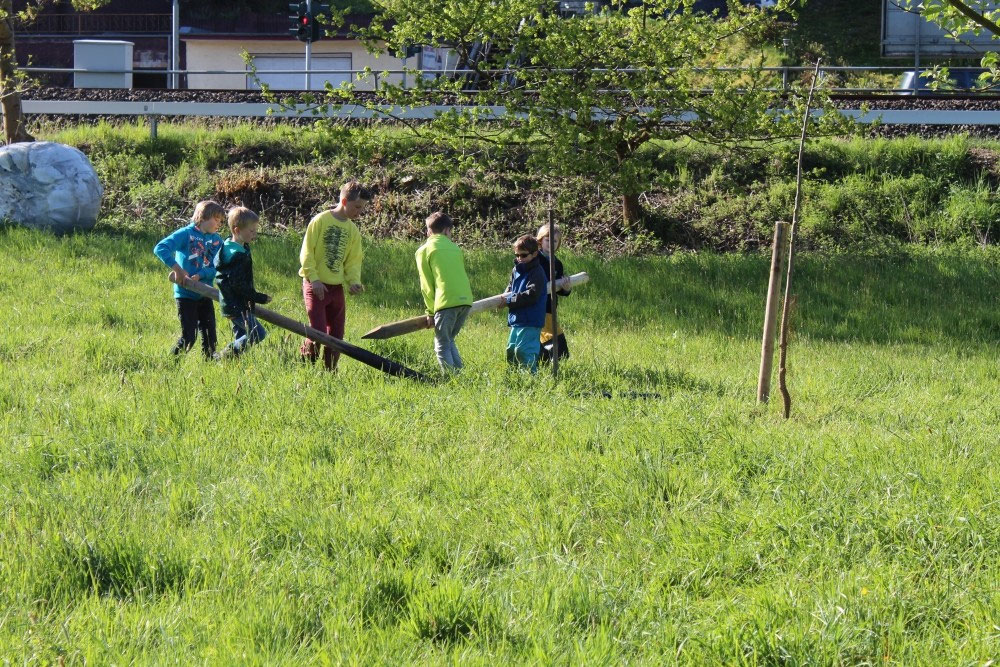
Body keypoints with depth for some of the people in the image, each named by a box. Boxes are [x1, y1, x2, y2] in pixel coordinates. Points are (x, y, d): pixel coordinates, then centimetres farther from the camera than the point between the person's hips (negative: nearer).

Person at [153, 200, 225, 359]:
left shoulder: (217, 241, 6)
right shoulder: (186, 234, -10)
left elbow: (216, 268, -3)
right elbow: (160, 248, -20)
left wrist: (200, 275, -22)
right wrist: (177, 269, -25)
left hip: (205, 295, 5)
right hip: (186, 295, -5)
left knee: (210, 336, 8)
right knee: (188, 337, -6)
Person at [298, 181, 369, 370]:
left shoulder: (353, 230, 10)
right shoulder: (320, 221, -8)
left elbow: (353, 261, 13)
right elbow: (307, 253, -10)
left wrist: (354, 281, -5)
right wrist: (313, 278, -17)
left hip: (337, 288, 6)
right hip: (316, 287, -6)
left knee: (336, 334, 7)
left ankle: (330, 372, 17)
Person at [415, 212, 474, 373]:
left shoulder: (424, 250, 7)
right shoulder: (454, 247, 22)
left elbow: (426, 285, 5)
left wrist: (431, 311, 12)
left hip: (446, 301, -5)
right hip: (466, 299, 5)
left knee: (442, 345, 2)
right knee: (449, 341, 19)